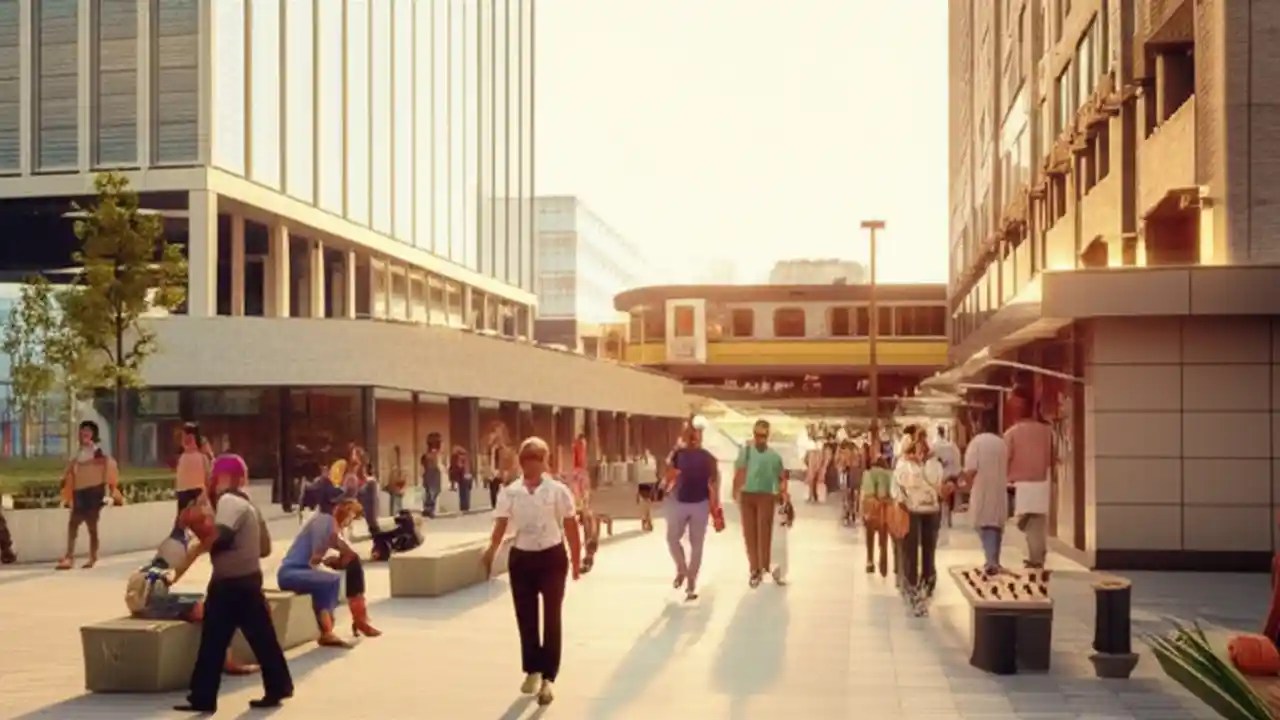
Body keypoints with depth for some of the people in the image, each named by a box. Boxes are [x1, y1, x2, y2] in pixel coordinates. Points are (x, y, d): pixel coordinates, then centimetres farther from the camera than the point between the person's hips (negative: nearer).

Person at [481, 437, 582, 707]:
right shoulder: (510, 492, -1)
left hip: (552, 557, -2)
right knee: (525, 618, 11)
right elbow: (501, 525, -8)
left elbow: (570, 526, -3)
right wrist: (491, 551, -25)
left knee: (551, 619, -1)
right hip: (521, 558, 2)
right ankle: (532, 670, 29)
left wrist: (576, 560, -5)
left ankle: (548, 678, 5)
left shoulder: (558, 490, -6)